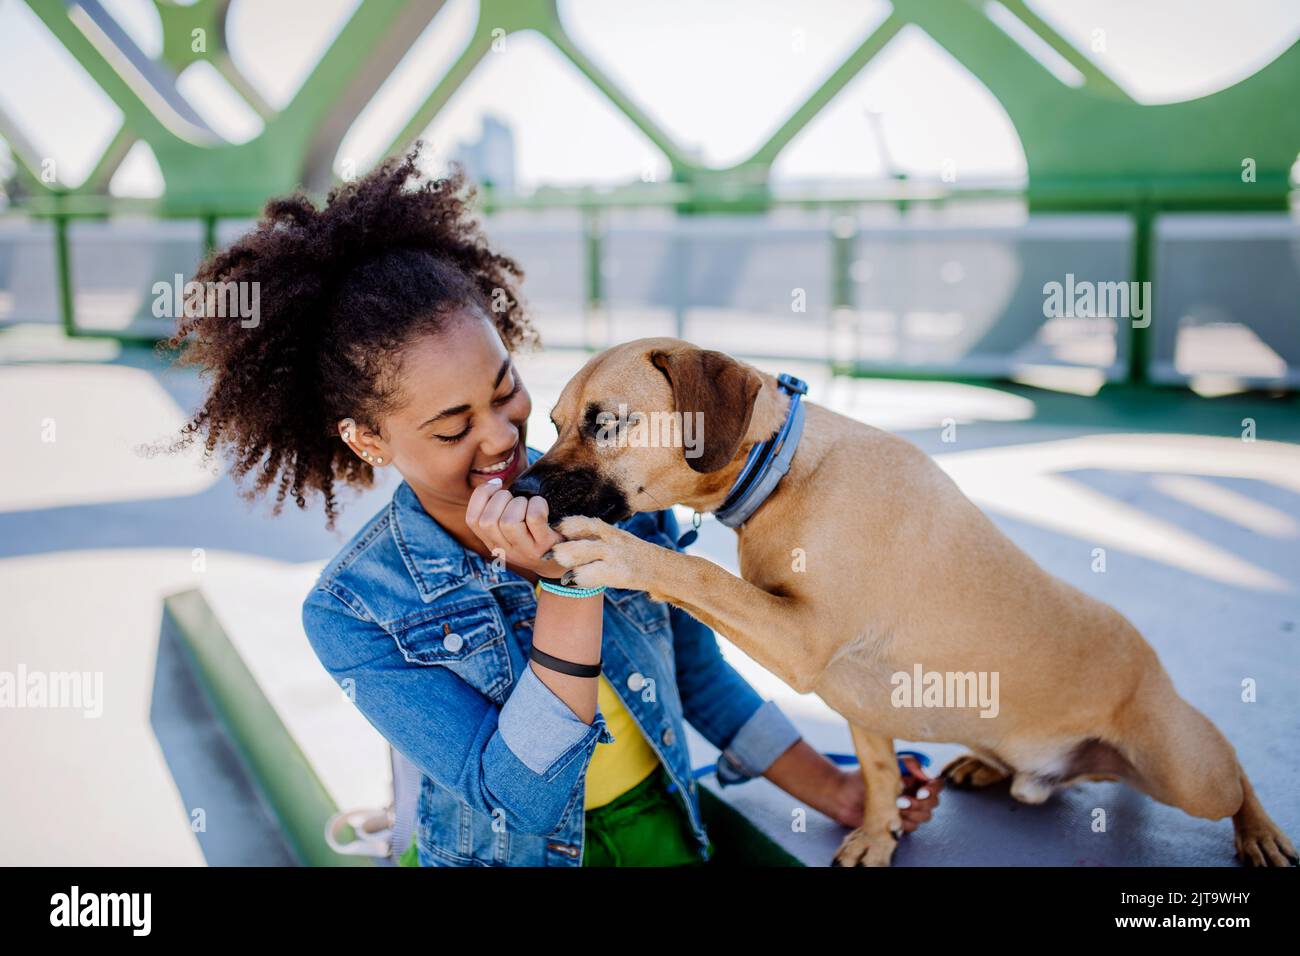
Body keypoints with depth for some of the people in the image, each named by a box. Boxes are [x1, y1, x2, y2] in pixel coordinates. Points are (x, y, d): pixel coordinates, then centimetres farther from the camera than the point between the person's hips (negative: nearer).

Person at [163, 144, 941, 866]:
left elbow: (698, 674, 8)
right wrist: (570, 582, -26)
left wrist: (834, 793, 9)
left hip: (661, 827, 3)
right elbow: (519, 792, -18)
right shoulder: (353, 611, -13)